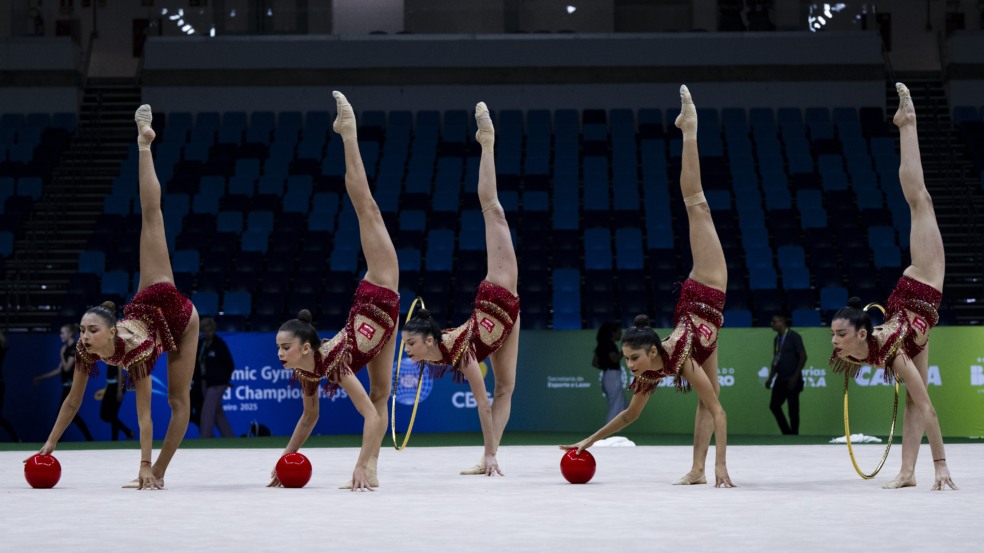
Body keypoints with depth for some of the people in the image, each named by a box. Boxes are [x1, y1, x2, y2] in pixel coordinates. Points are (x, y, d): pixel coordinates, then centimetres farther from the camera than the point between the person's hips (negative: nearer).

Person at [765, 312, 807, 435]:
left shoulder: (794, 337, -9)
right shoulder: (777, 339, 11)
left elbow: (803, 357, -12)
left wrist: (795, 377, -17)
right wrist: (770, 378, 12)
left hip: (792, 380, -7)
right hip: (781, 379, 7)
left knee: (793, 409, -2)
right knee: (774, 405, 3)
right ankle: (787, 433, 15)